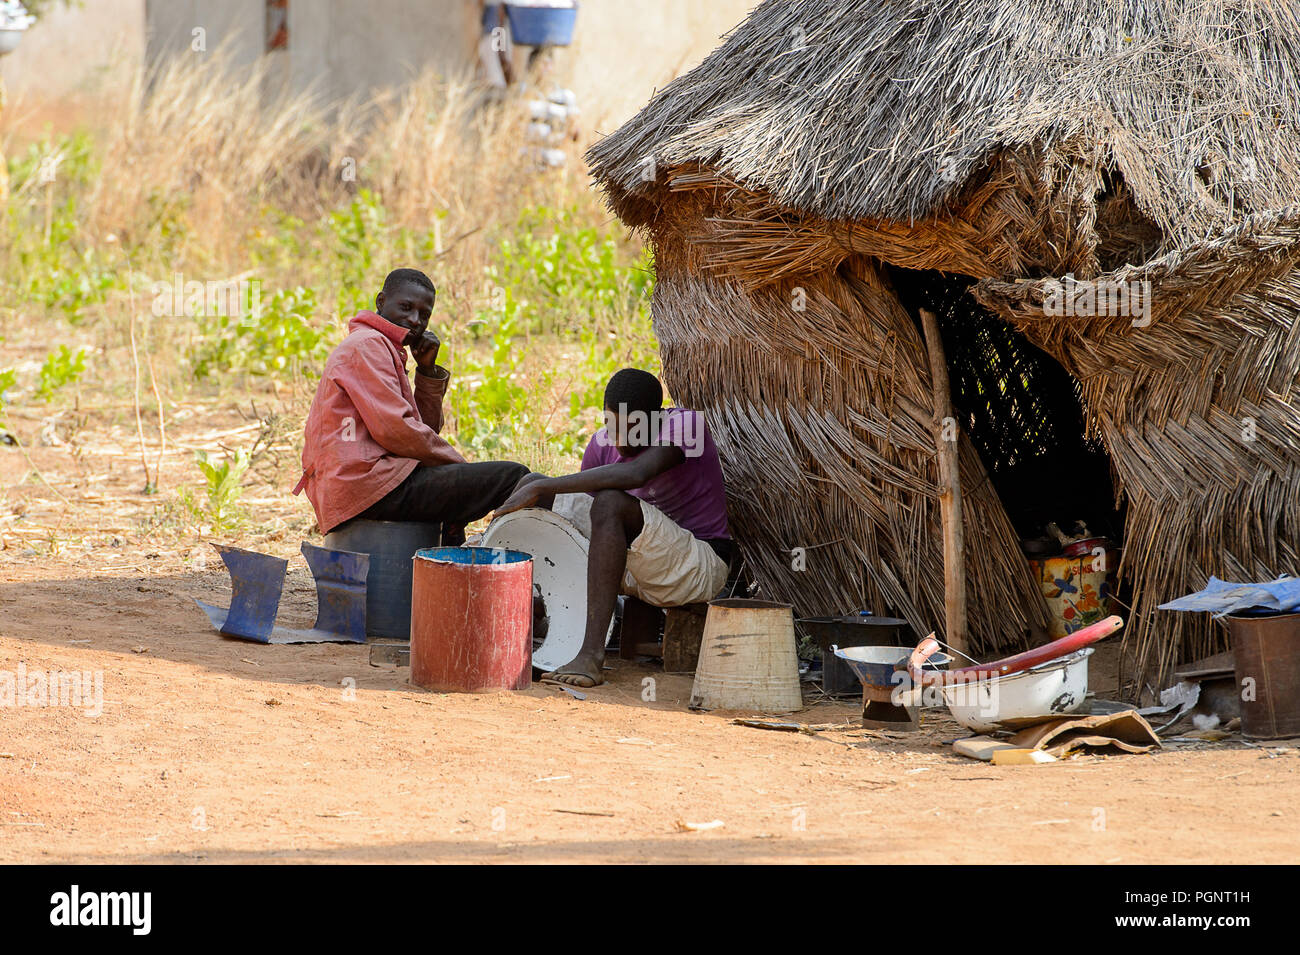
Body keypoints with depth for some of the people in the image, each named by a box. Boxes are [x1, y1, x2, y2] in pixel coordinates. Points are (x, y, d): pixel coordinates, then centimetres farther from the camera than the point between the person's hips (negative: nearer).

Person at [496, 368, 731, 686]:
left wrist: (542, 489, -36)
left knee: (610, 501, -35)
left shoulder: (686, 424, -17)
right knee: (531, 483, -1)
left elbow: (636, 474, -35)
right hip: (638, 570, 7)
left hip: (700, 568, -7)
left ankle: (591, 654, -40)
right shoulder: (603, 443, 3)